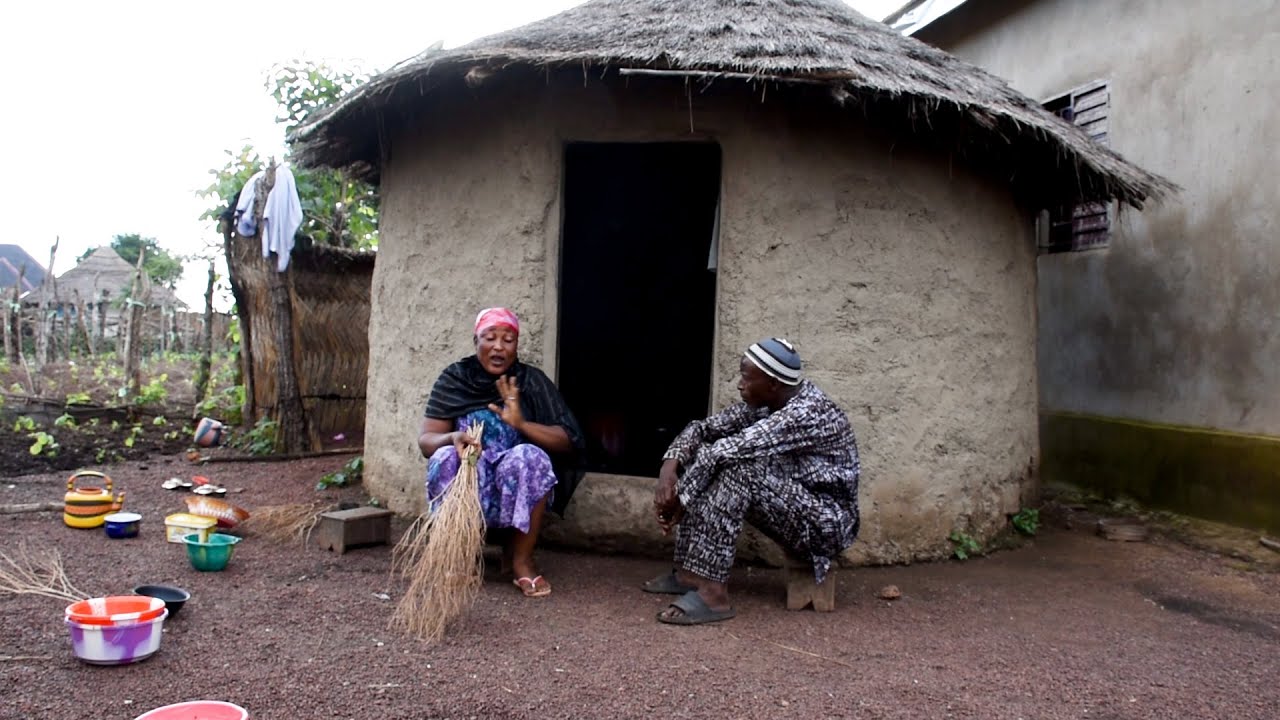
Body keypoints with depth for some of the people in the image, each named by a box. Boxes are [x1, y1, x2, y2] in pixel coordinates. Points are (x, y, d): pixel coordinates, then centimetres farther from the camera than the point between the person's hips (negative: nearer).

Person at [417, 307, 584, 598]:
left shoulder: (532, 381, 0)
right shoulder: (453, 380, 2)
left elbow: (567, 442, -7)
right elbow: (426, 440, -5)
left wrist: (521, 423, -24)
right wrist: (452, 438, -29)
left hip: (517, 487, 0)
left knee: (530, 456, -31)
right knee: (446, 458, -30)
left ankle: (520, 558, -16)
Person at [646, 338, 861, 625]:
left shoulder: (809, 412, -27)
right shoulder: (764, 404, 0)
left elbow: (728, 450, -32)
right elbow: (703, 428, 1)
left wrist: (680, 497, -22)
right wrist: (670, 467, -17)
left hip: (827, 522, -9)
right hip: (791, 507, 9)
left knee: (737, 466, -31)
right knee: (704, 458, -2)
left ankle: (712, 593, -29)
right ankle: (689, 572, -3)